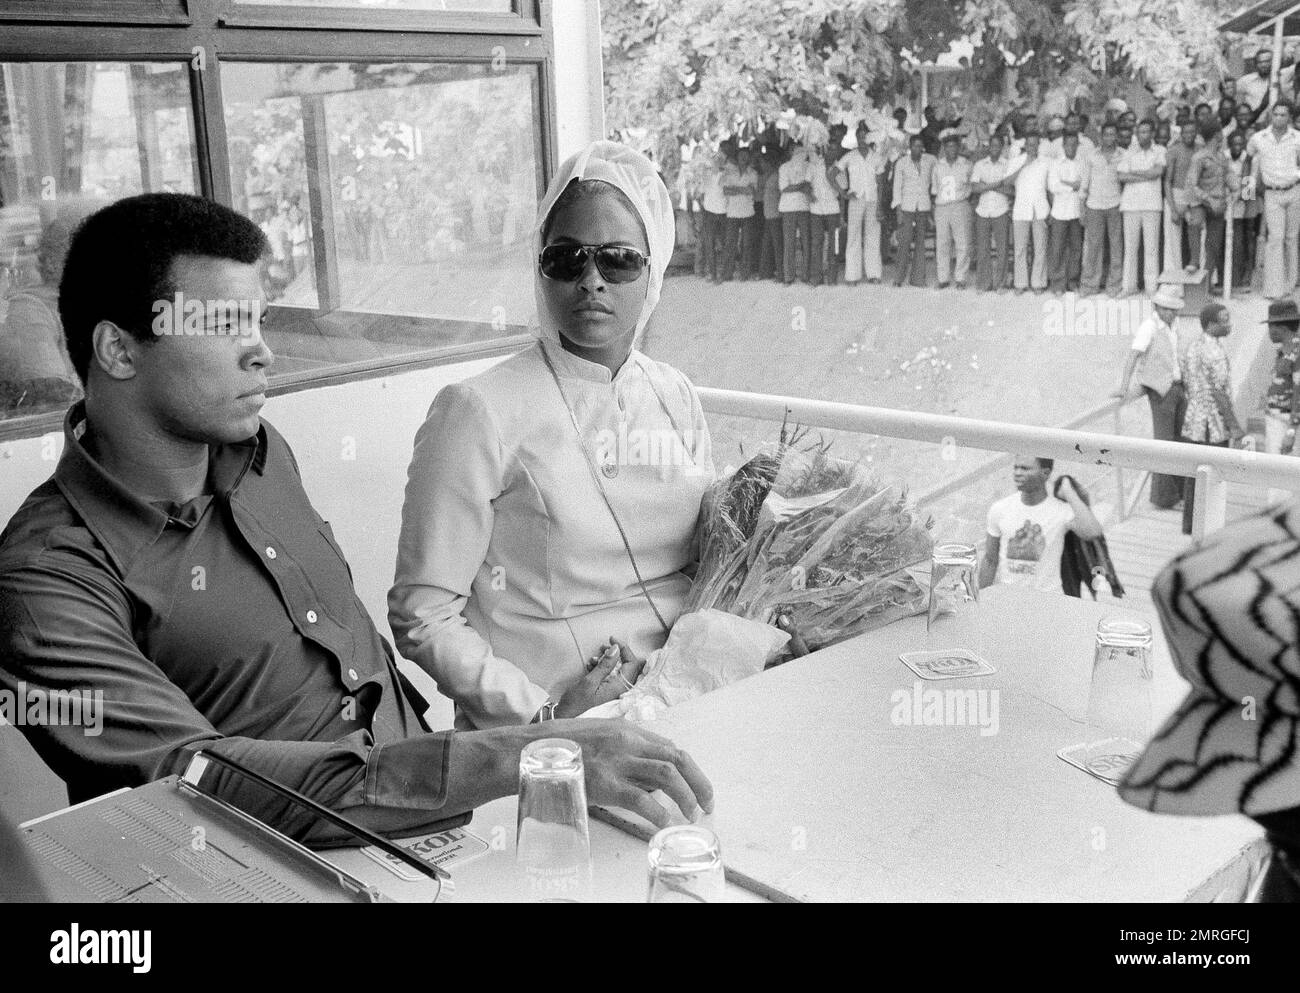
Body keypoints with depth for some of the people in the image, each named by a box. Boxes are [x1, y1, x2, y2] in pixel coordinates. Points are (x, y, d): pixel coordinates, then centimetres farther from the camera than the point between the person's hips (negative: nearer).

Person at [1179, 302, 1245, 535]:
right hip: (1213, 427, -8)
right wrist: (1235, 426, -15)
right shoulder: (1215, 353, -21)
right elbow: (1220, 394, -21)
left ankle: (1189, 524, 21)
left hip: (1192, 424, 8)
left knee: (1194, 474, 14)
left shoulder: (1191, 348, 6)